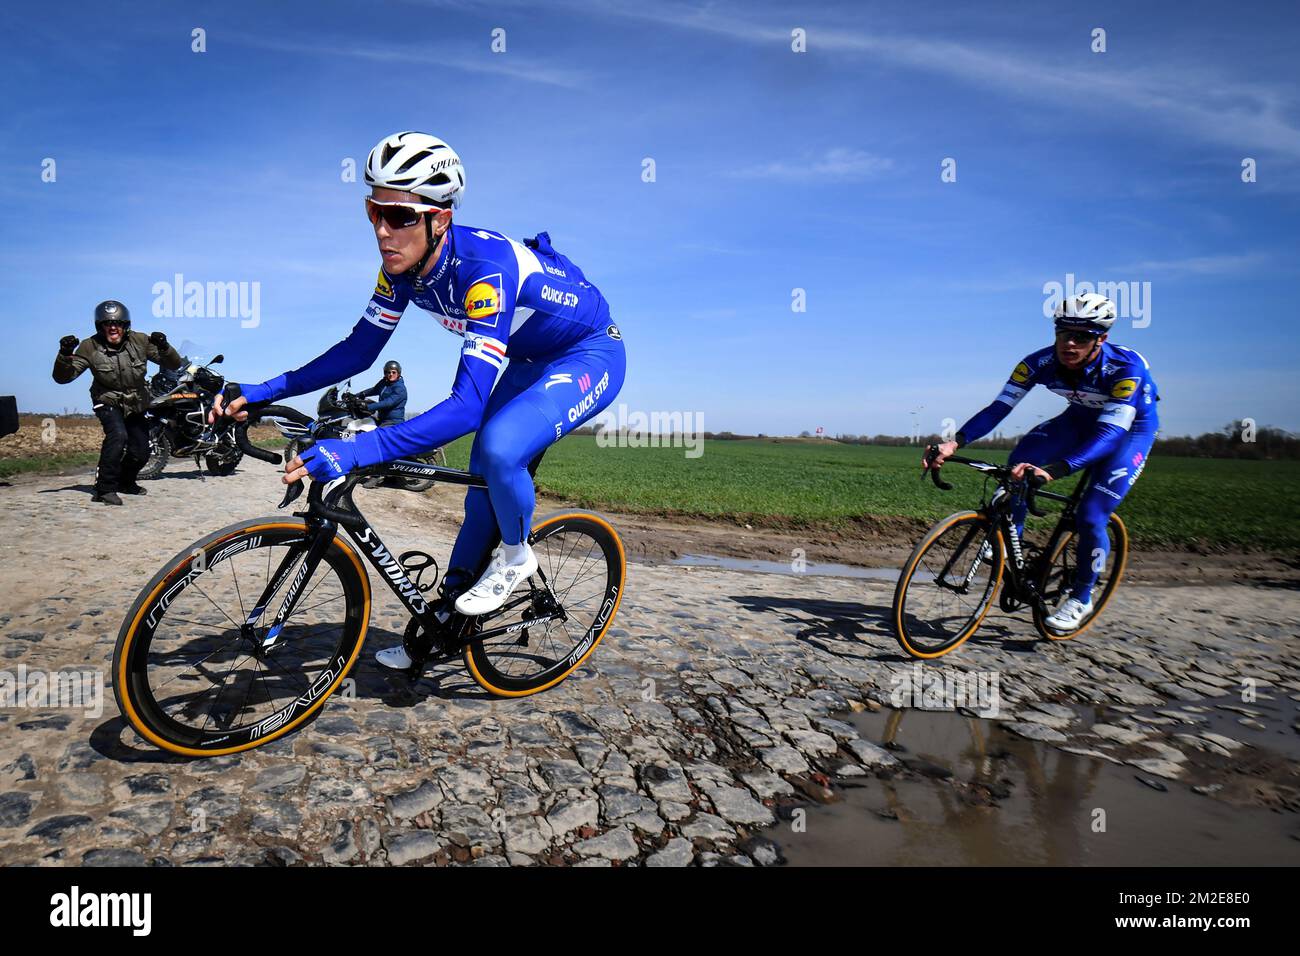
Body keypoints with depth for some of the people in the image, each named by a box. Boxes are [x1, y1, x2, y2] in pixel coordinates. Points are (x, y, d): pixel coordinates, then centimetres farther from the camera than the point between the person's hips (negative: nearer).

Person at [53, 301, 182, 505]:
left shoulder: (140, 341, -11)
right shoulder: (90, 347, -15)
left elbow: (174, 364, -11)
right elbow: (63, 377, -16)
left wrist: (163, 347, -31)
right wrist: (65, 354, -35)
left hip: (136, 404, 4)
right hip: (108, 402, -3)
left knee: (140, 453, 7)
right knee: (118, 435, -32)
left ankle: (125, 481, 39)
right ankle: (105, 488, -22)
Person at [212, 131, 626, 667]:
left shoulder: (485, 265, -36)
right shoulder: (402, 266, -12)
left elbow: (468, 404, -44)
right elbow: (359, 349, -3)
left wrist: (356, 452, -50)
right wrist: (259, 393, -14)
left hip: (591, 355, -8)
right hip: (531, 361, 8)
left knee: (499, 447, -32)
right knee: (484, 480, 5)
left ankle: (516, 555, -2)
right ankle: (447, 616, 20)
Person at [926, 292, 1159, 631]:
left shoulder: (1127, 368, -35)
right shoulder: (1040, 362, -25)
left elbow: (1109, 434, -43)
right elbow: (998, 407, -27)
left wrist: (1053, 470, -59)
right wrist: (954, 443, -43)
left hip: (1131, 428, -4)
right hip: (1081, 419, 4)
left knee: (1091, 517, -16)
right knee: (1021, 459, -25)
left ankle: (1081, 598, 7)